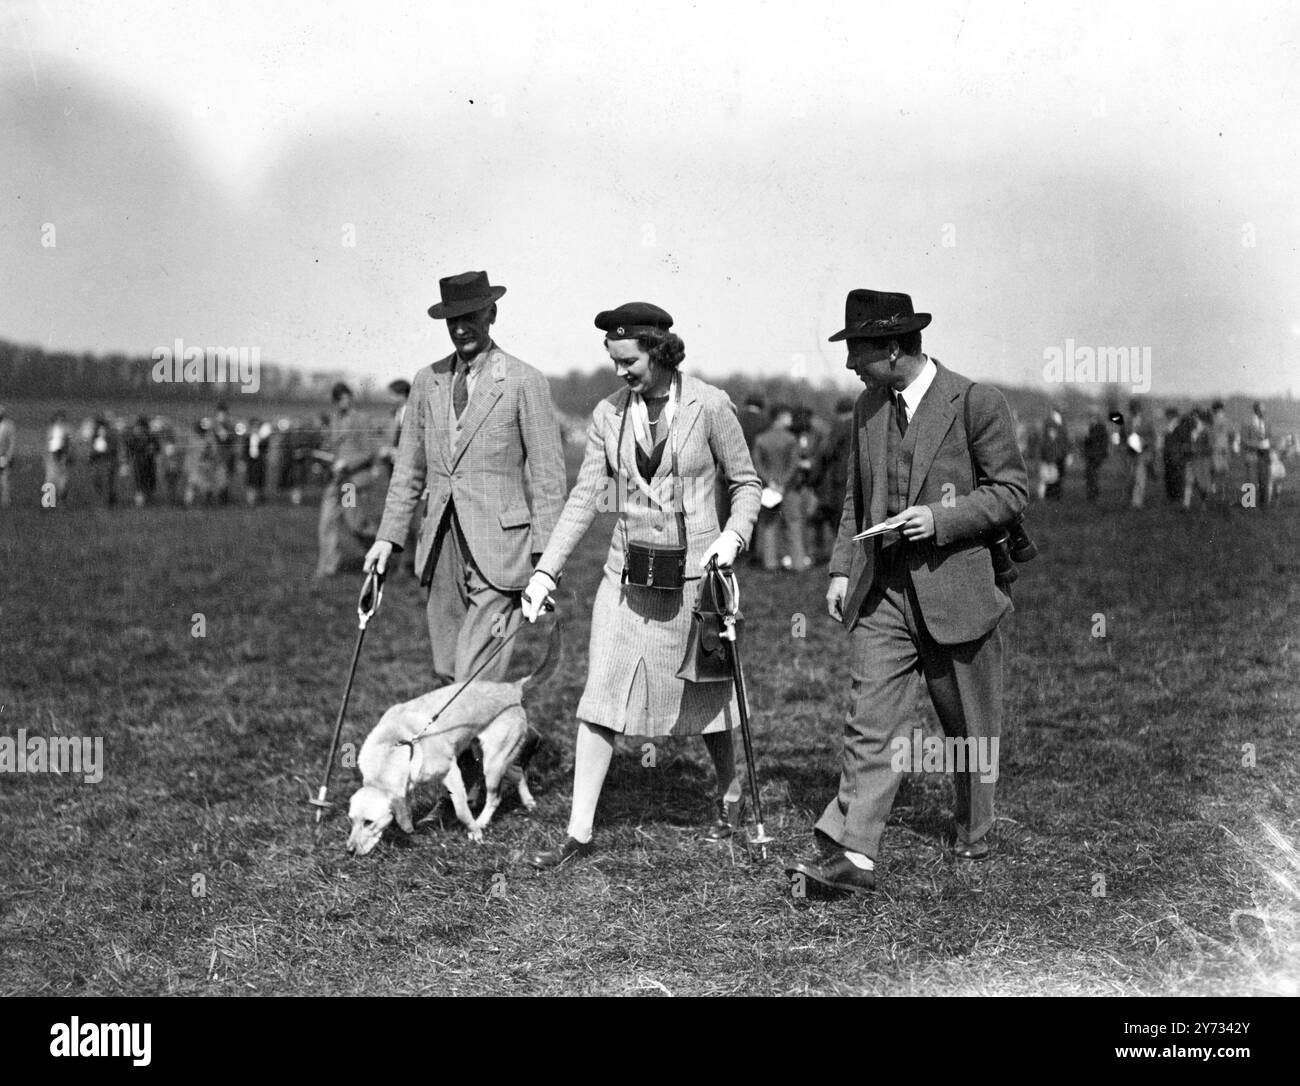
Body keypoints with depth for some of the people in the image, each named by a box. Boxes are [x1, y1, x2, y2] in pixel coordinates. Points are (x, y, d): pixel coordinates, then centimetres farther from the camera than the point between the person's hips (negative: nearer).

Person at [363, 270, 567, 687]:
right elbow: (409, 468, 17)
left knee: (477, 680, -12)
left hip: (496, 548, -6)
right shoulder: (427, 381, 12)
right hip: (442, 544, 6)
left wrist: (547, 561, -9)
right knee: (446, 673, 9)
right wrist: (389, 535, 8)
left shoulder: (525, 382, -4)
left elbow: (548, 477, -4)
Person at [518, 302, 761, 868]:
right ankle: (579, 831, 1)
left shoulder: (709, 406, -9)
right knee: (601, 698, -3)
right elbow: (585, 497, 2)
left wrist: (733, 535, -15)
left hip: (694, 571, -3)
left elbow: (745, 482, 2)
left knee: (704, 691, 11)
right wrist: (546, 569, -4)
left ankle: (729, 795, 37)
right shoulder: (609, 414, 1)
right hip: (628, 574, 3)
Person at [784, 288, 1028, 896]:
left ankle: (974, 832, 33)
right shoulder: (867, 408, 9)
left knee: (969, 726, 12)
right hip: (881, 592, 4)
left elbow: (1012, 490, -6)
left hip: (954, 589, -4)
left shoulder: (976, 403, -9)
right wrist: (842, 568, 9)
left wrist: (940, 517, -18)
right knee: (871, 725, -6)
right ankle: (851, 854, -10)